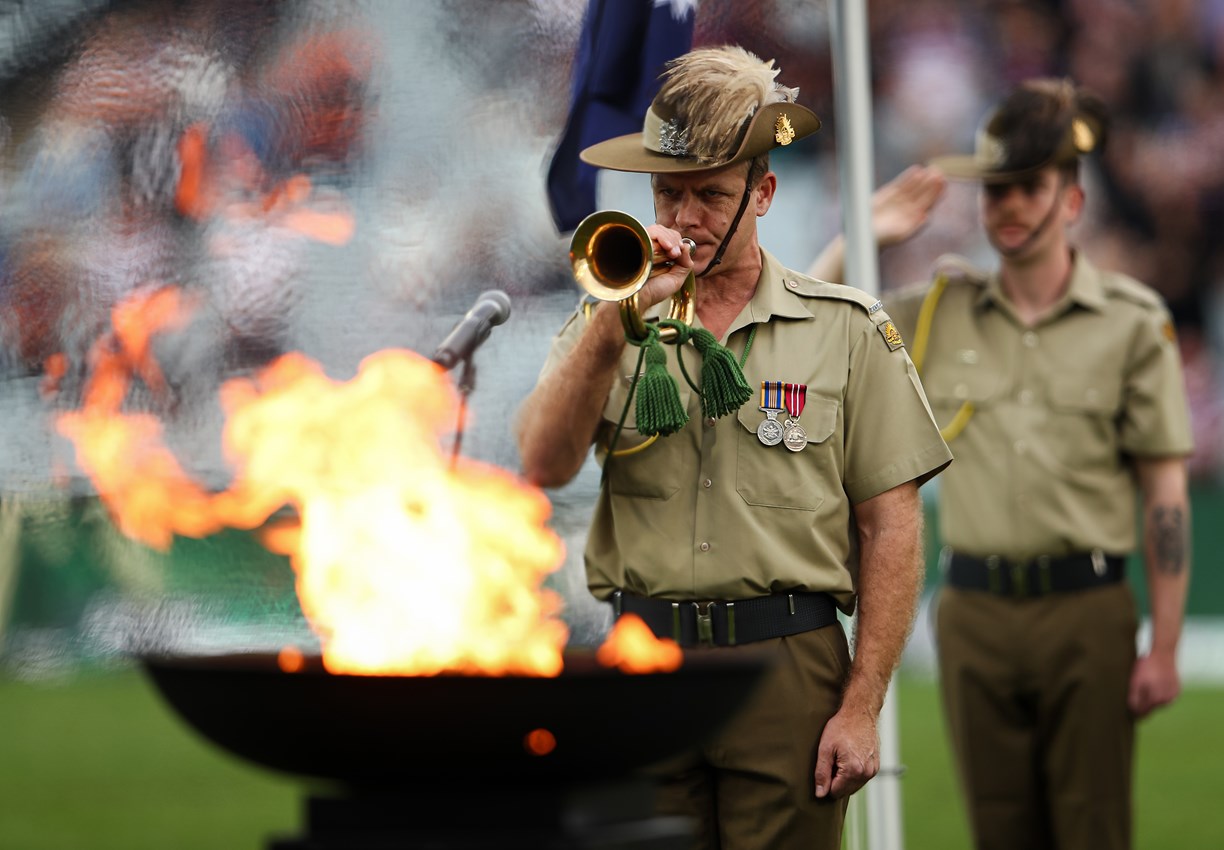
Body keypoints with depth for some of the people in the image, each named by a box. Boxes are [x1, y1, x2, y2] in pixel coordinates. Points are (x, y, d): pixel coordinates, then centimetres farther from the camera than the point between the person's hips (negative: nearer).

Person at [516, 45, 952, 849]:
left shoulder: (846, 330, 4)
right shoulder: (609, 328, 11)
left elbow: (890, 528, 0)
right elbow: (543, 466, -6)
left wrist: (862, 707, -6)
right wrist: (617, 314, -12)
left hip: (789, 668, -2)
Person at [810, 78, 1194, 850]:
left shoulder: (1132, 322, 1)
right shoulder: (938, 313, 9)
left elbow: (1165, 490, 0)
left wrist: (1165, 647, -5)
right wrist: (861, 237, 3)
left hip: (1086, 611, -3)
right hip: (974, 611, 3)